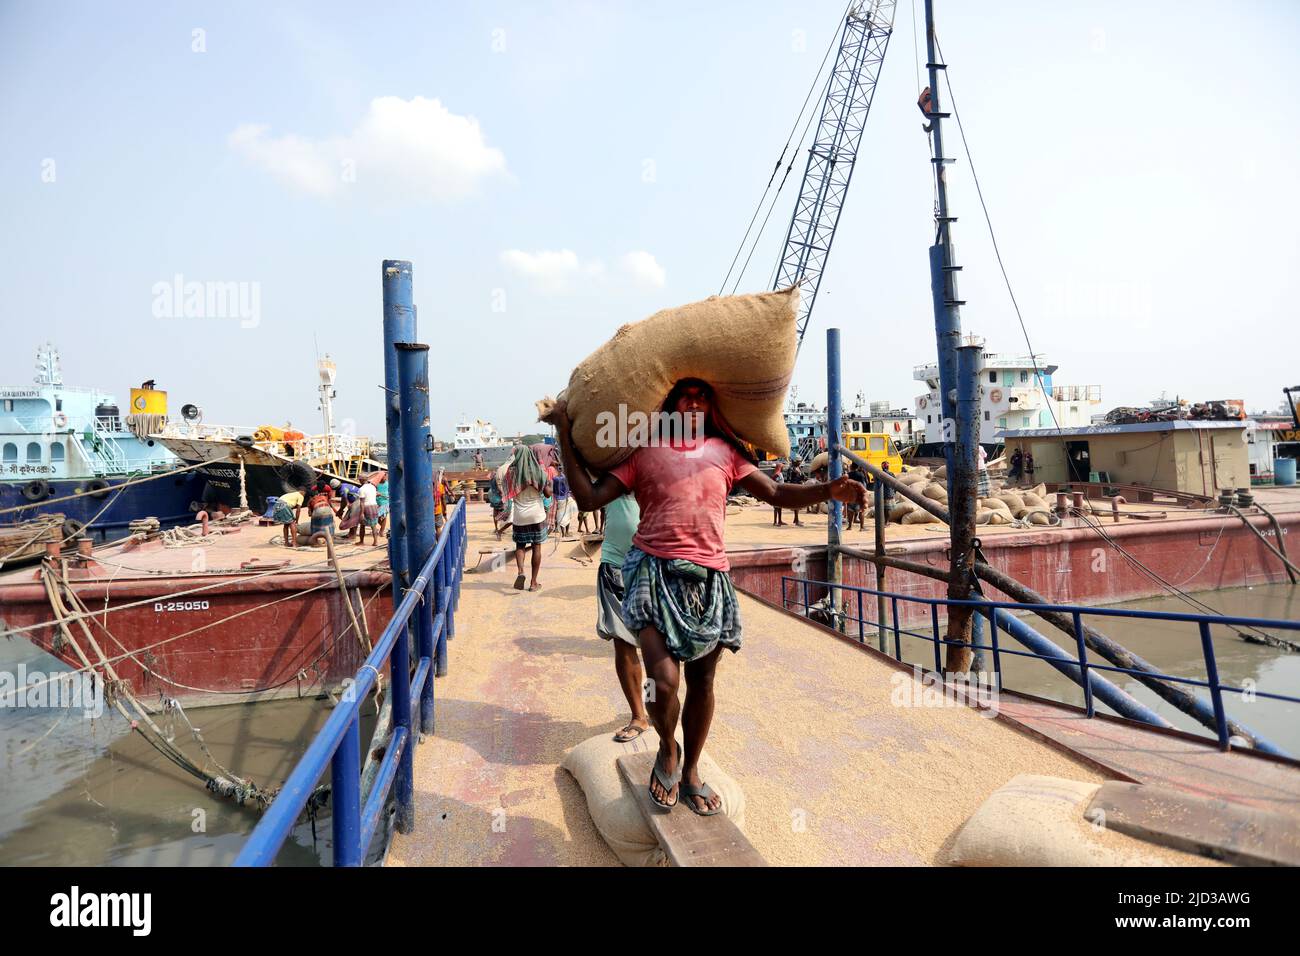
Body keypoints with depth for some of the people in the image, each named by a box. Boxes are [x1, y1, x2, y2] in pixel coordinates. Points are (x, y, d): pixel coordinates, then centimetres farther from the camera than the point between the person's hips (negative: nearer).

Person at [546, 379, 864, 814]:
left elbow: (777, 493, 8)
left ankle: (691, 771, 37)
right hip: (655, 571, -3)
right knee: (664, 681, -16)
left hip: (708, 577, 3)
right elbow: (589, 497, -1)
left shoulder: (723, 451, 12)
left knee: (702, 682, 13)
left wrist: (827, 490, -10)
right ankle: (668, 750, 19)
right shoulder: (644, 451, 5)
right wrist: (564, 431, -4)